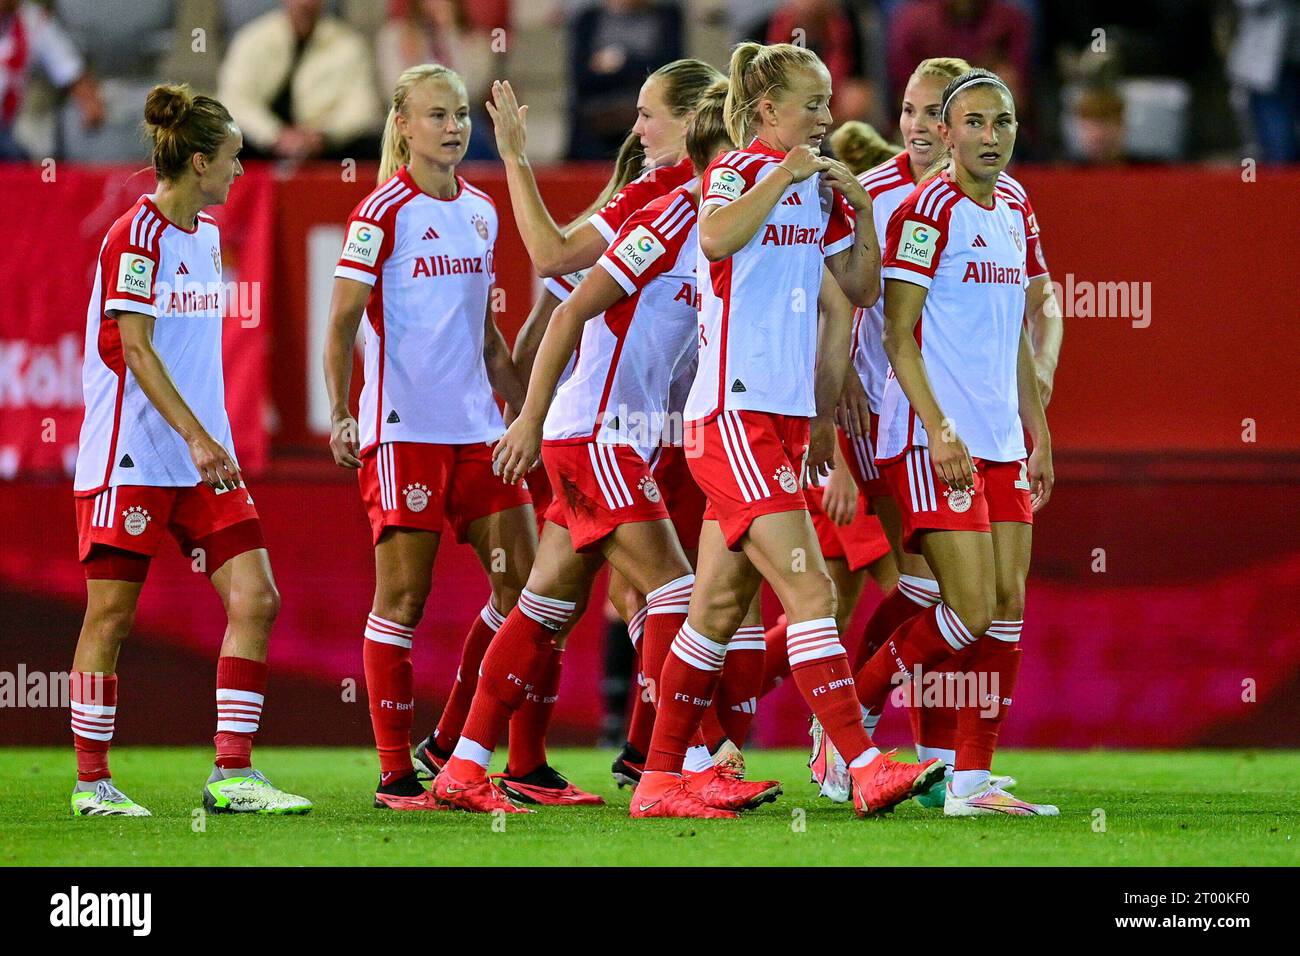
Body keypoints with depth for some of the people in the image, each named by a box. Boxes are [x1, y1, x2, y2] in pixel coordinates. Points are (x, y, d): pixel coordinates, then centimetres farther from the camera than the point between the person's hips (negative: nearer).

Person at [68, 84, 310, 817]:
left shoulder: (206, 234, 13)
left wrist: (212, 440, 19)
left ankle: (233, 774, 0)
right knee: (112, 614, -2)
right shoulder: (136, 236, -11)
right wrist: (196, 437, -21)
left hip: (201, 456, 8)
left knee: (255, 597, -3)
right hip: (131, 455, -8)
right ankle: (92, 783, 7)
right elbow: (135, 350, -17)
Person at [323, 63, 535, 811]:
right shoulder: (383, 212, -6)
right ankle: (396, 776, 1)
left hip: (478, 428, 7)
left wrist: (529, 410, 21)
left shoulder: (480, 211, 13)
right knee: (403, 594, -3)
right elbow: (343, 321, -8)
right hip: (403, 431, -6)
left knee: (524, 581, 3)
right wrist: (342, 414, -18)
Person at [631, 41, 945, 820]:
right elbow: (717, 239, -29)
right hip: (734, 413, -8)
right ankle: (867, 769, -18)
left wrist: (861, 208, 5)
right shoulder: (735, 172, -7)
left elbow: (860, 289, 19)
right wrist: (783, 174, -22)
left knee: (720, 606, 9)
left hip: (787, 416, 8)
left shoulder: (818, 189, 15)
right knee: (810, 590, -14)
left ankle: (661, 779, 14)